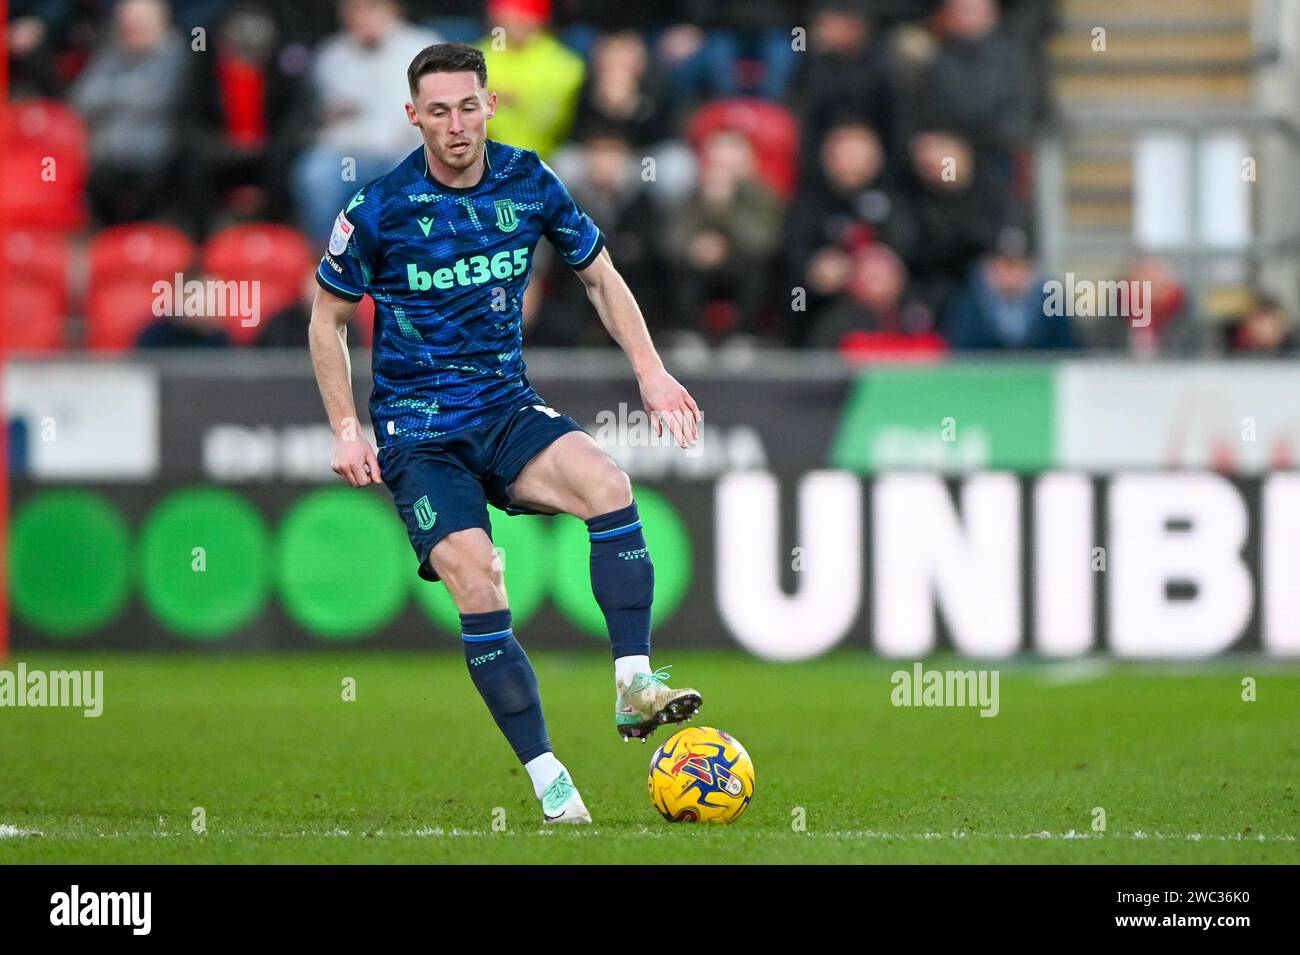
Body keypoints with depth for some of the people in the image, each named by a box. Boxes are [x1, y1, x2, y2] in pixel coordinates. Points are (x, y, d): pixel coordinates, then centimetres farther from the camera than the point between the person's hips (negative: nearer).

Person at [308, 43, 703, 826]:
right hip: (419, 429, -3)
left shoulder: (529, 183, -1)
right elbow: (329, 320, 4)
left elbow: (601, 276, 14)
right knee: (476, 580, -23)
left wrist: (651, 372, 4)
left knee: (607, 482, -28)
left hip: (508, 408, 3)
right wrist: (347, 429, -4)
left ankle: (633, 685, -27)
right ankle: (549, 779, -17)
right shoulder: (380, 208, -9)